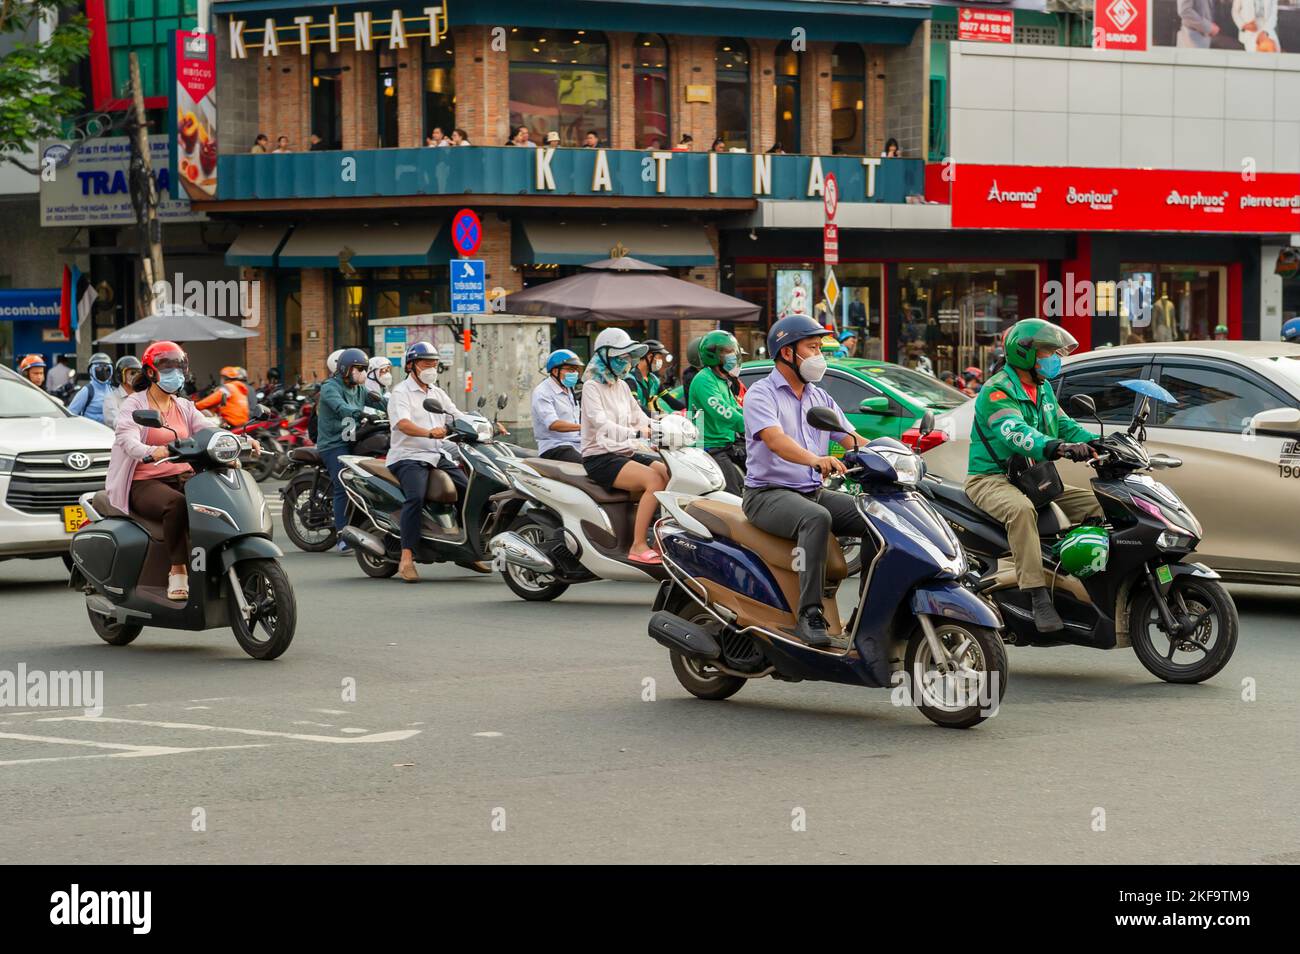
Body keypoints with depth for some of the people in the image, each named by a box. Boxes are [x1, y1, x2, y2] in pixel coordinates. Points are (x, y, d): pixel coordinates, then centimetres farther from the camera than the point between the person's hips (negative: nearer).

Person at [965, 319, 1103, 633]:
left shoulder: (1043, 389, 16)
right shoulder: (997, 392, -15)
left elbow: (1064, 424, 16)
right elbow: (1014, 432, -33)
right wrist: (1057, 447, -50)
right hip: (992, 479, -9)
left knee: (1097, 503, -2)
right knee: (1021, 509, -40)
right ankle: (1038, 597, -45)